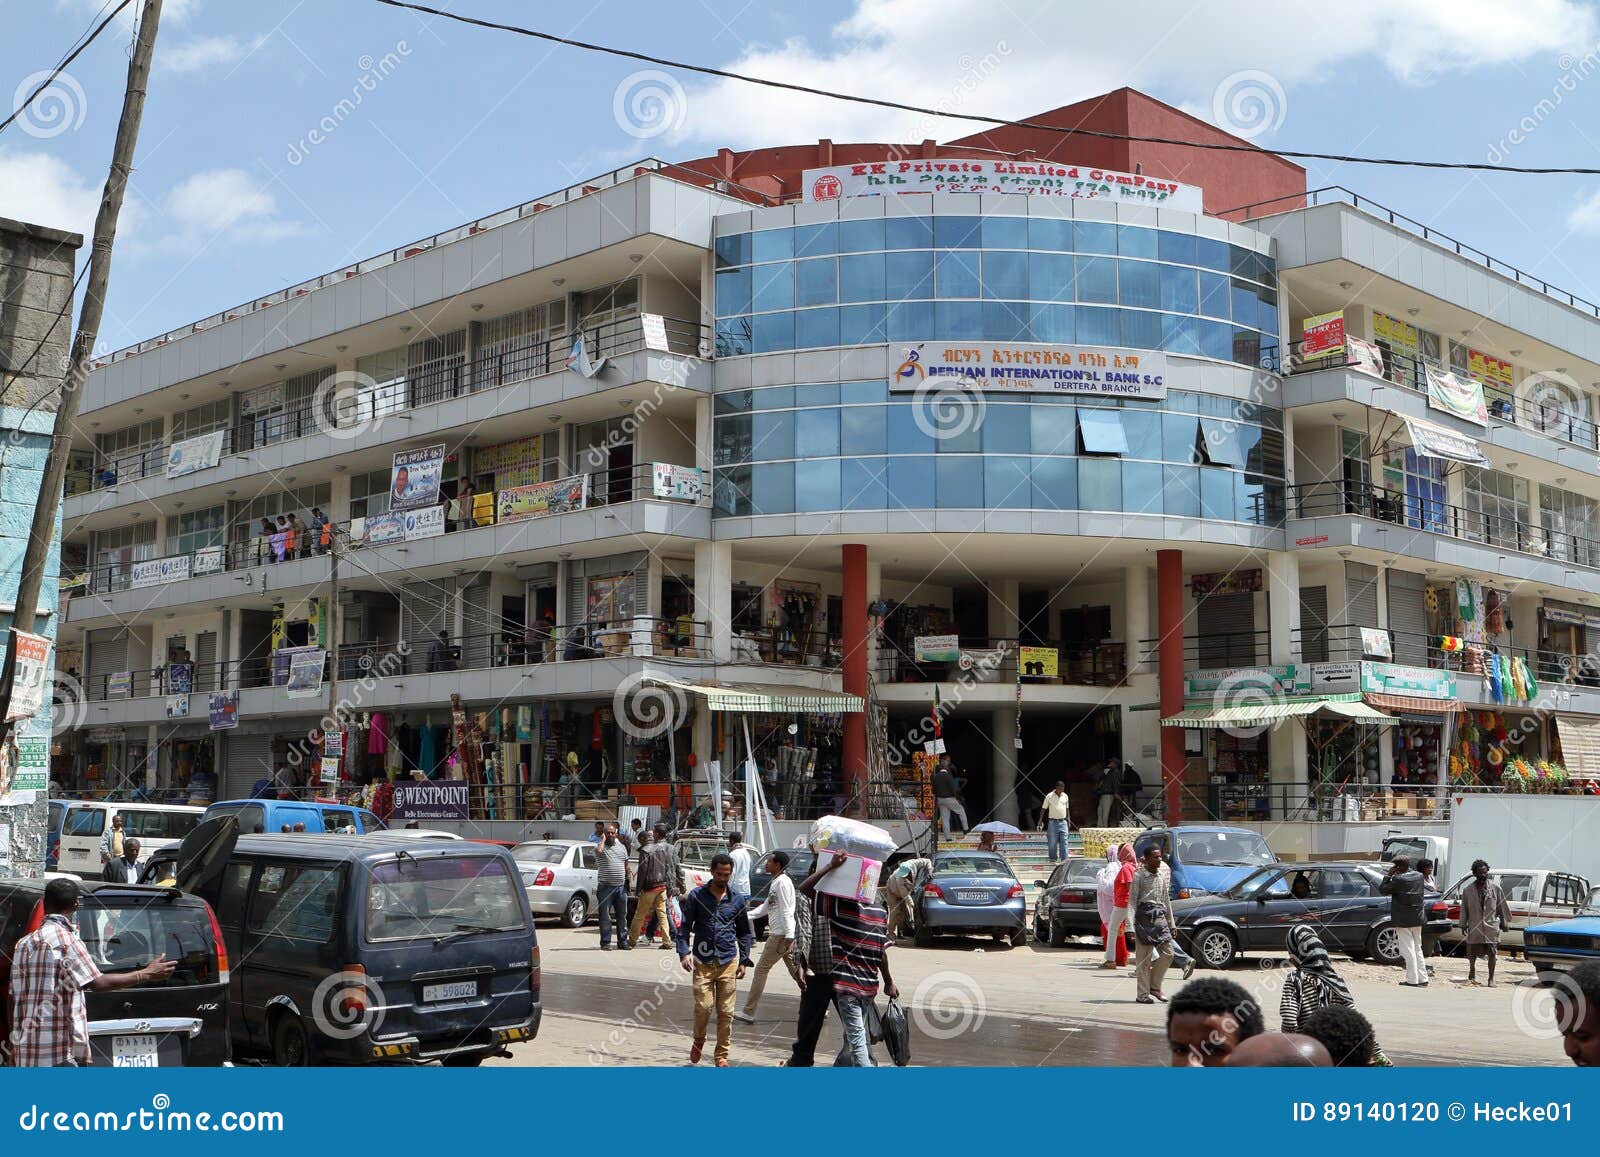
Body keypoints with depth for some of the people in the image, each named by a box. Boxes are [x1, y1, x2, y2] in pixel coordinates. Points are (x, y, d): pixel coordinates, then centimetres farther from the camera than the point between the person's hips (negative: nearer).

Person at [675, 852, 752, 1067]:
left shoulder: (738, 900, 8)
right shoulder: (696, 896, 2)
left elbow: (745, 933, 16)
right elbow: (685, 926, 3)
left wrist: (744, 961, 9)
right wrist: (684, 953, -10)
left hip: (728, 962, 2)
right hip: (702, 962, -2)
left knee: (726, 1011, 2)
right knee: (703, 1006, -9)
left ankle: (722, 1055, 13)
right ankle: (699, 1040, 20)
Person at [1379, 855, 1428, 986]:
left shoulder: (1398, 879, -18)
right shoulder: (1419, 876, 2)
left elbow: (1382, 889, -10)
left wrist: (1389, 875, -5)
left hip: (1403, 920, -7)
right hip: (1417, 919, 7)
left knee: (1408, 950, -2)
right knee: (1417, 949, 16)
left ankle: (1412, 980, -1)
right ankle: (1422, 979, 17)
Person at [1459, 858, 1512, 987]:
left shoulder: (1496, 888, 1)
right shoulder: (1467, 890, 1)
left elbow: (1502, 907, 7)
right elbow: (1464, 909, 5)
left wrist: (1504, 923, 7)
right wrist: (1463, 924, 4)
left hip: (1491, 926, -1)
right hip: (1474, 927, 1)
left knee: (1492, 953, -4)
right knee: (1472, 953, 8)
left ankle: (1491, 979, 5)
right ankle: (1472, 975, 28)